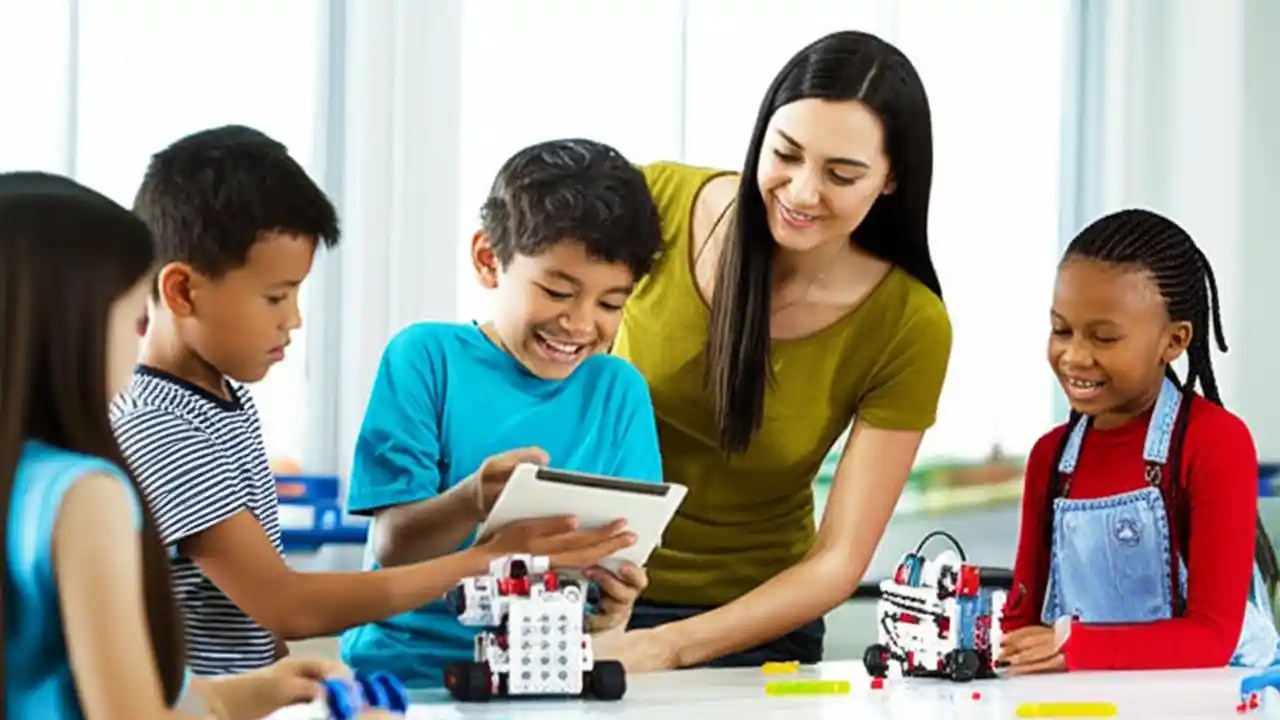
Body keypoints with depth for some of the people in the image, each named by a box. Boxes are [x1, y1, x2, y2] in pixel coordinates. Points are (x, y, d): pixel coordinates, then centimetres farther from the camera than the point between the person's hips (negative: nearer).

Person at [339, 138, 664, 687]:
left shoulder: (620, 391, 12)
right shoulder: (427, 358, 3)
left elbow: (625, 547, 7)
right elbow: (391, 547, -2)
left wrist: (614, 603, -17)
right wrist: (471, 501, -23)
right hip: (407, 669, -3)